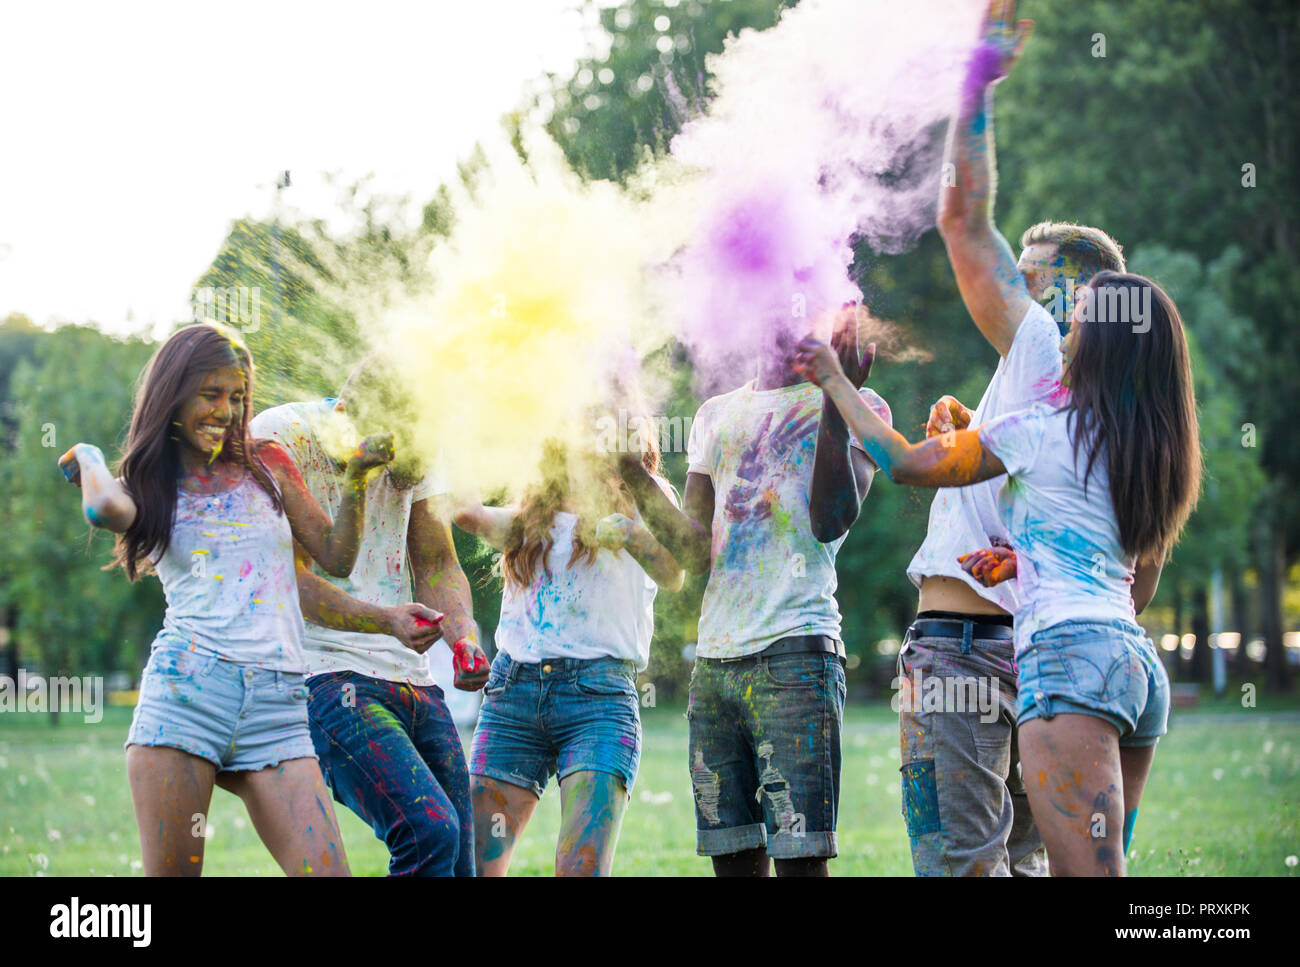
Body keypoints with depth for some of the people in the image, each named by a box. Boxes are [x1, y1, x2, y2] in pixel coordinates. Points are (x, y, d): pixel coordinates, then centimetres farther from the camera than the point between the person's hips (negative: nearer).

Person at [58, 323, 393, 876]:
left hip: (279, 705, 2)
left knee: (327, 873, -12)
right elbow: (104, 508, -14)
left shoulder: (266, 465, 19)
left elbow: (337, 558, 19)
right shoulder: (149, 487, 12)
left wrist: (355, 476, 8)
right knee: (172, 873, -6)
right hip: (186, 689, -2)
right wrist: (89, 457, 7)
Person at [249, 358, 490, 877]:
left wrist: (465, 641, -8)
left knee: (458, 860, 3)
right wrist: (385, 620, -30)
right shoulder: (280, 436, -10)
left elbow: (437, 565, 13)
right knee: (430, 832, -26)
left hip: (414, 680, 7)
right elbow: (288, 576, -15)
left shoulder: (413, 450, 11)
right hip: (327, 678, -7)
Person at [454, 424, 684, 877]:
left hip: (598, 691, -4)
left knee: (582, 868, -19)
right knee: (474, 864, -5)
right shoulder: (531, 517, 22)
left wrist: (627, 533, -27)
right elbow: (468, 512, 3)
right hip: (512, 690, 4)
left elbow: (673, 576, -9)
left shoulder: (641, 506, 11)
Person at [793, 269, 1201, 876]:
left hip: (1068, 650, -8)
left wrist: (833, 380, 17)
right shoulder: (1157, 455, 20)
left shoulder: (1044, 428, -1)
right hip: (1138, 662, 9)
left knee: (1086, 870, -16)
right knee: (1104, 866, 13)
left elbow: (904, 463, 5)